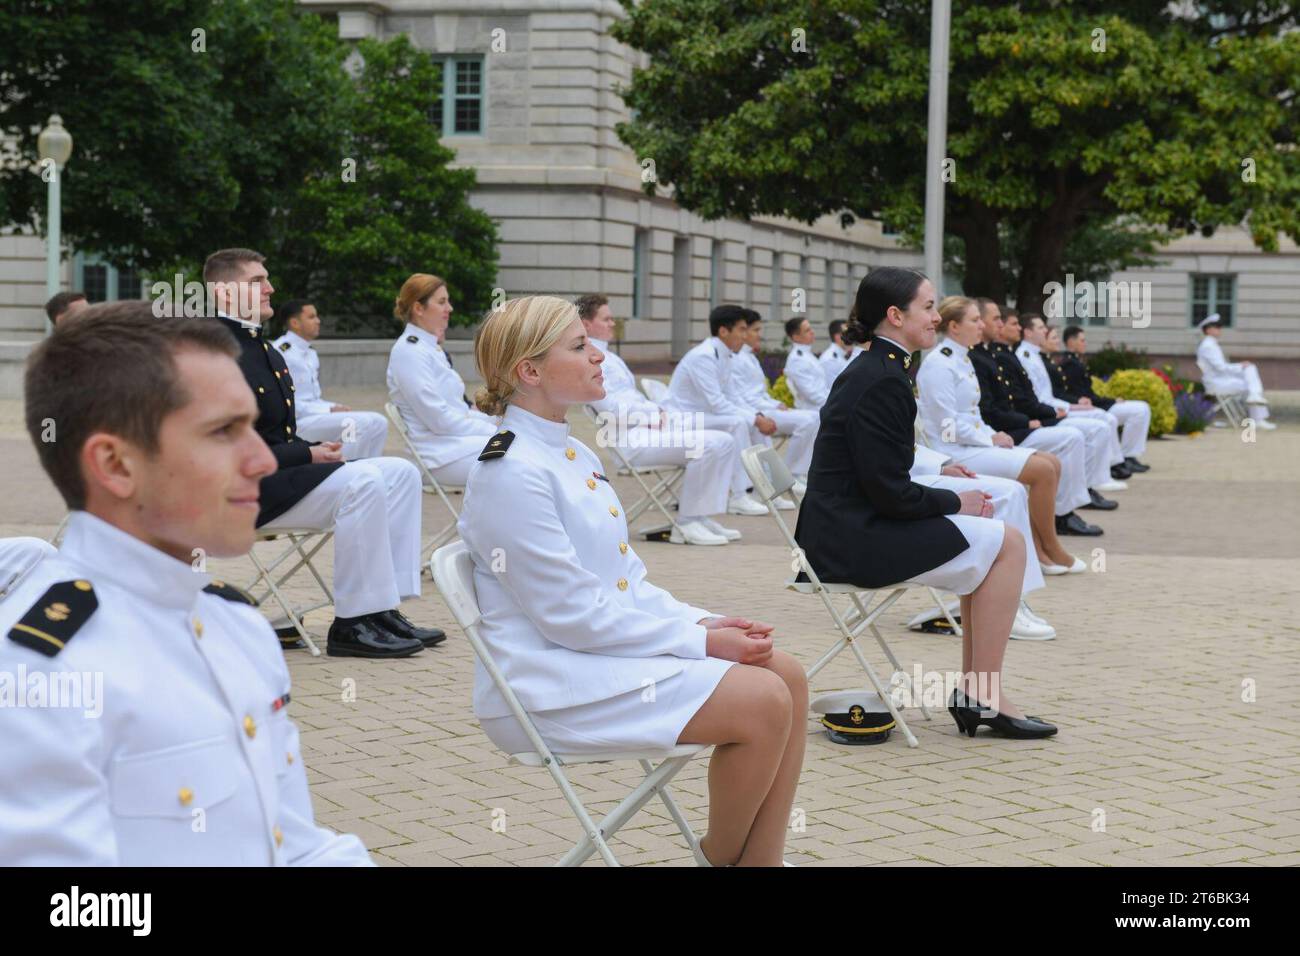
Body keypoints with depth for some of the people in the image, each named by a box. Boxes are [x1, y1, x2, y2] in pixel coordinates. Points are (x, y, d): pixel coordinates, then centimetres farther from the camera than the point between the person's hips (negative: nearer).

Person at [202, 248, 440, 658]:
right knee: (363, 483, -28)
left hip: (282, 471, 10)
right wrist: (307, 455, -18)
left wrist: (314, 450, 0)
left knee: (400, 473, 1)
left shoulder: (264, 350, 18)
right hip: (249, 490, -10)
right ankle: (351, 625, -22)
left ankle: (385, 610, -4)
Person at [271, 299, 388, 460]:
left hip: (313, 415, 9)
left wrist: (335, 407, 1)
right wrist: (329, 410, -16)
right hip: (294, 423, -9)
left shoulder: (311, 353, 18)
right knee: (360, 422, -26)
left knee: (378, 422, -6)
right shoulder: (281, 352, -11)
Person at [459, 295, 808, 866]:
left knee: (786, 676, -3)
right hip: (552, 686, -10)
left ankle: (760, 860, -1)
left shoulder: (571, 454, 12)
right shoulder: (512, 475, -18)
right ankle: (719, 858, 4)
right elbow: (573, 617, -20)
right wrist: (700, 642, -14)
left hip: (612, 644, 10)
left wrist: (702, 623, -1)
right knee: (762, 703, -19)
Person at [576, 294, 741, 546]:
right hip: (628, 437, -10)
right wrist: (650, 417, -12)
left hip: (645, 425, 10)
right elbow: (608, 406, -17)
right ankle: (686, 524, -17)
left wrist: (658, 411, 6)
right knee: (708, 446, -25)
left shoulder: (609, 356, 25)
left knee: (725, 443, 0)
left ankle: (700, 517, -1)